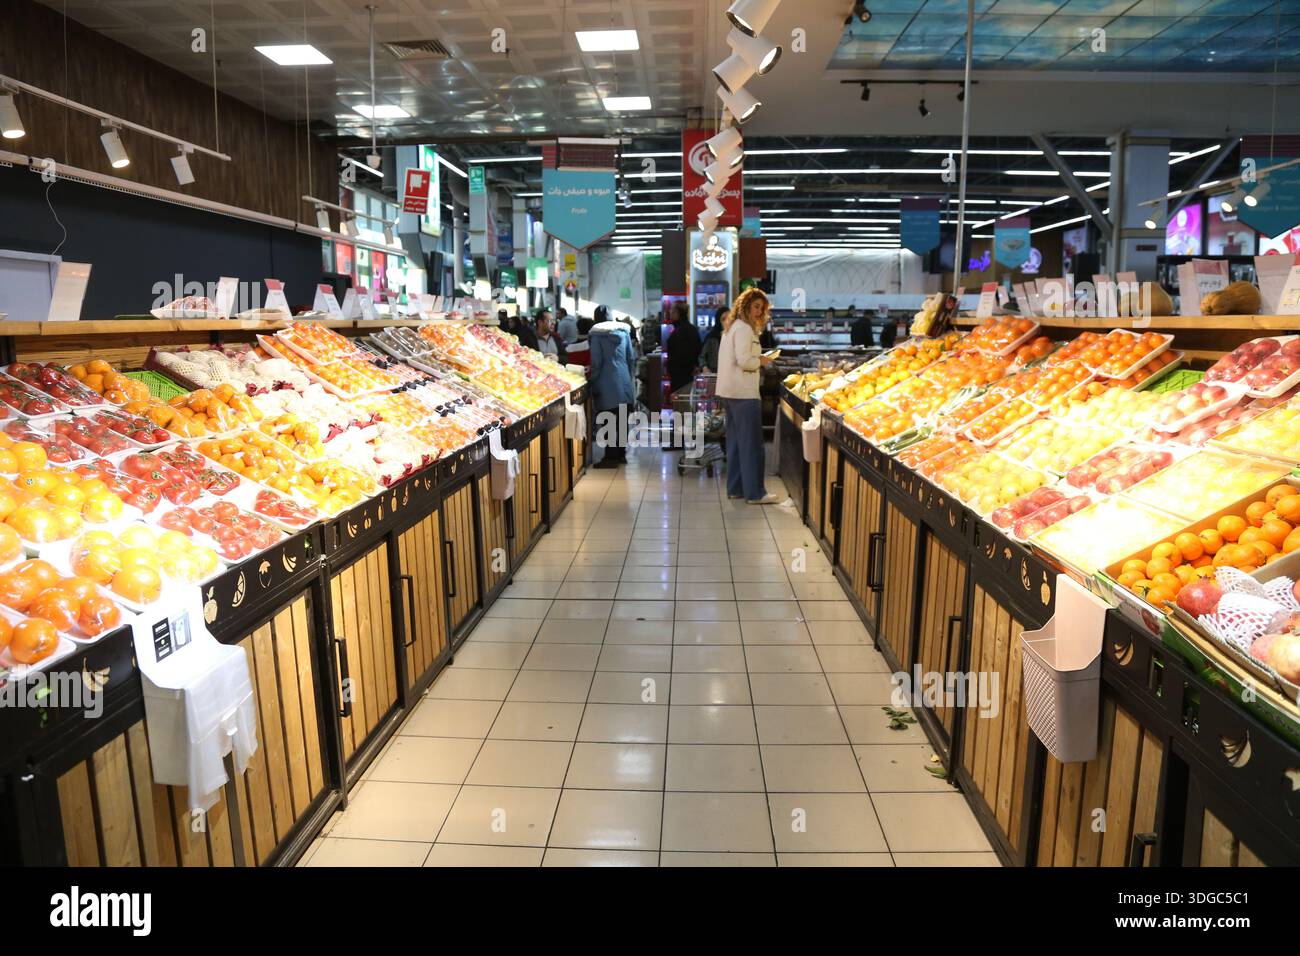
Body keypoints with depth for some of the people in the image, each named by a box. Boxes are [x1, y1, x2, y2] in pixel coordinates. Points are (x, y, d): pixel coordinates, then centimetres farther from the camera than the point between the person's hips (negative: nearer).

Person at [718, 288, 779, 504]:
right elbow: (744, 360, -21)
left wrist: (756, 358, 12)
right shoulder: (744, 328, -13)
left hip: (728, 391, 10)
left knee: (735, 441, 13)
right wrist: (761, 360, -4)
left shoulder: (731, 327, 18)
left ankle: (735, 488, 18)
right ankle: (754, 492, -4)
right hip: (743, 393, -10)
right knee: (751, 443, -6)